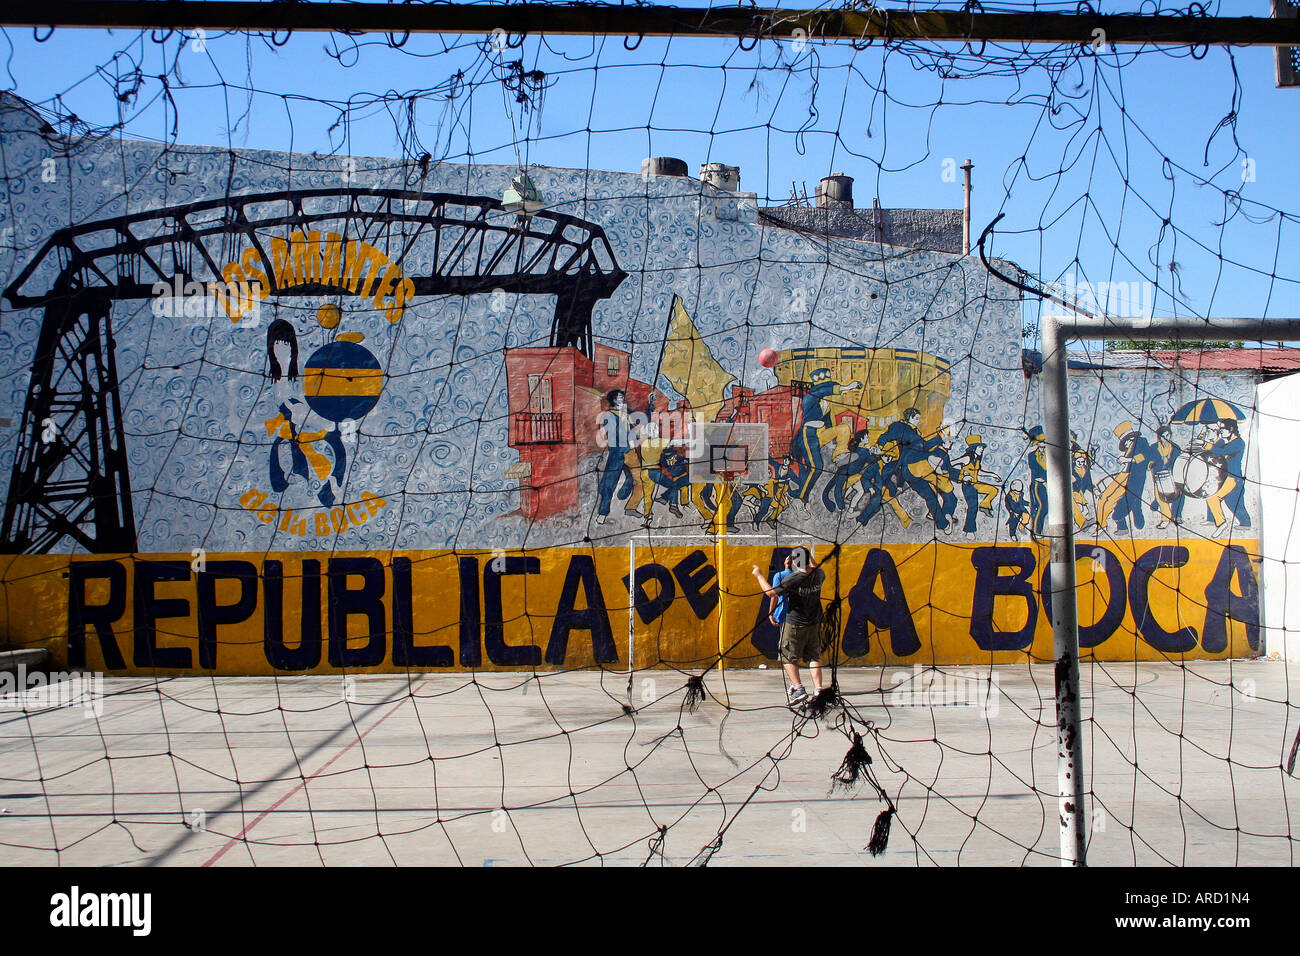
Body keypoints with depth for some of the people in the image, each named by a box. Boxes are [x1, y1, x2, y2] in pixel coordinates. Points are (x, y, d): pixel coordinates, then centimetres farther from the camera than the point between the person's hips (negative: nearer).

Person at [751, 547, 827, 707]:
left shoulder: (793, 579, -21)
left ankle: (798, 689, -6)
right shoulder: (818, 574, -4)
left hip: (795, 624, -5)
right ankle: (818, 689, 5)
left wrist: (759, 575, -5)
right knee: (814, 656, 13)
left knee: (788, 657, 5)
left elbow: (771, 592, -17)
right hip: (814, 624, 5)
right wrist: (810, 557, 33)